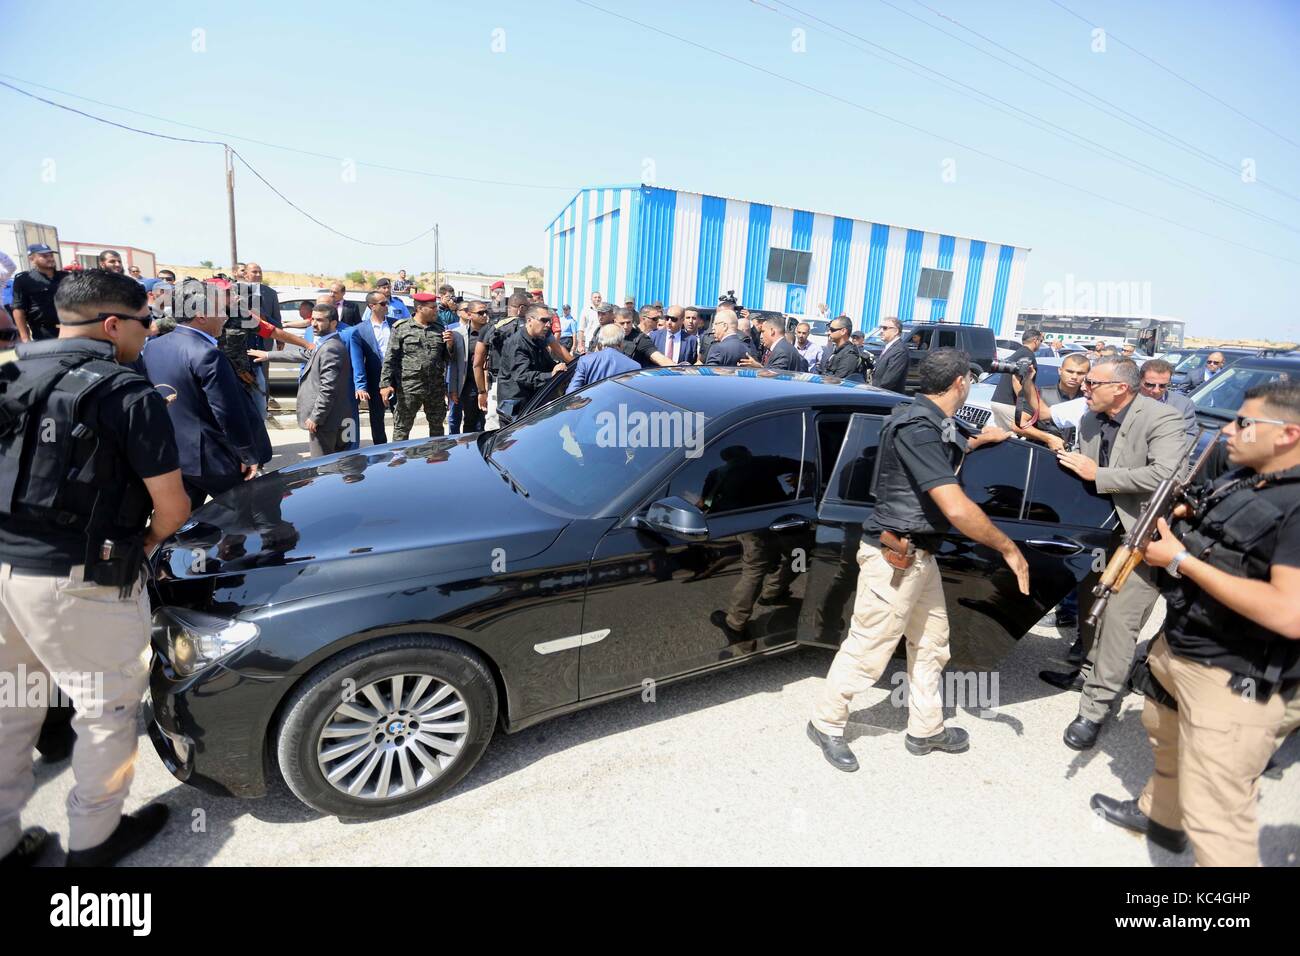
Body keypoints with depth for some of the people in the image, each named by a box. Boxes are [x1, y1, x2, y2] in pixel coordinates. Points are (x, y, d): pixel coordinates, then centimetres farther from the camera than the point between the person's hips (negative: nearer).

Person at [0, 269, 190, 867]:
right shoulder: (127, 393, -14)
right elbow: (172, 507, -13)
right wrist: (144, 546, 5)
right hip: (80, 582, -7)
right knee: (107, 709, 12)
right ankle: (93, 839, 27)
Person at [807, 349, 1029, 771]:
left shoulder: (930, 421, 7)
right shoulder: (918, 428, -24)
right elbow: (956, 508, -27)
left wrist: (976, 442, 41)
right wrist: (1009, 549, -15)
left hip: (920, 555, 10)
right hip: (894, 558, -10)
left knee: (931, 644, 19)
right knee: (867, 650, 2)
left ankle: (926, 730, 35)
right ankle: (826, 724, 21)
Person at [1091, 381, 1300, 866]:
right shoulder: (1238, 480, 7)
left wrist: (1182, 559, -24)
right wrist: (1187, 524, 0)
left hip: (1233, 683, -10)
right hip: (1175, 647, 10)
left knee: (1214, 815, -3)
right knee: (1165, 739, 31)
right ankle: (1158, 815, 56)